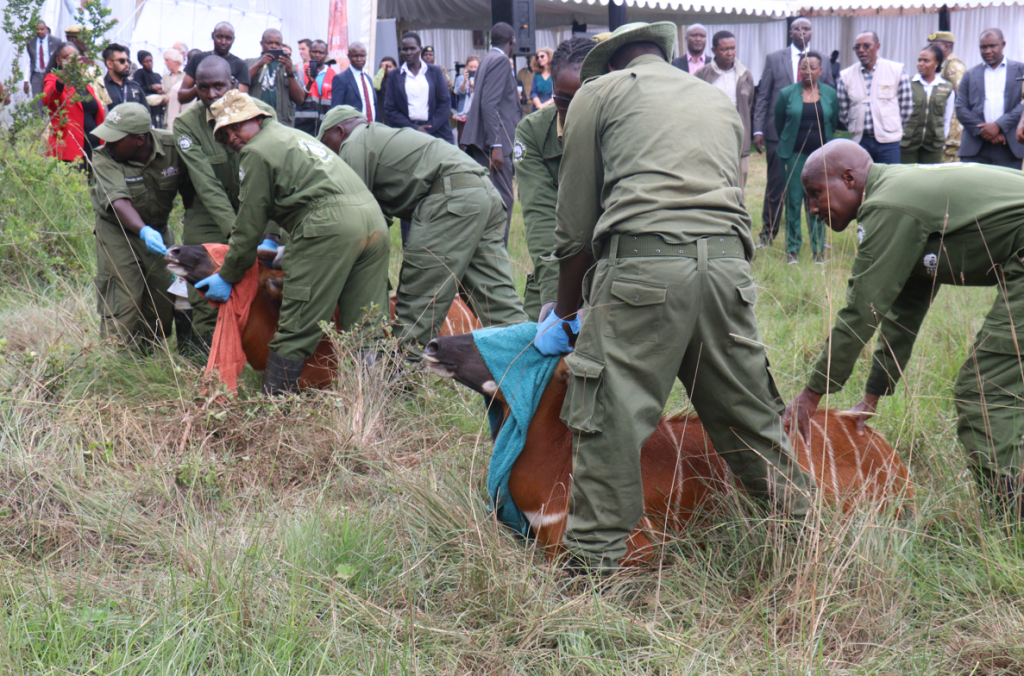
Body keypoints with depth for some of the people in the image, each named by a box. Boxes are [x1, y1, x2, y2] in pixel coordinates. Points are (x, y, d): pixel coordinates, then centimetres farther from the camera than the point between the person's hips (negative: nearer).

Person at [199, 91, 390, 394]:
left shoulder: (256, 151, 5)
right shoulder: (295, 135, 31)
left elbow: (249, 222, 6)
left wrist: (227, 277, 14)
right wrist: (282, 246, 46)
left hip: (330, 226, -8)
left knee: (296, 328, -5)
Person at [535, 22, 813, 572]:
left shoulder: (598, 93, 17)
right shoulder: (721, 103, 31)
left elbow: (575, 223, 15)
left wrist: (564, 314, 26)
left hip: (643, 263, -5)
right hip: (729, 264, 5)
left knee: (608, 424, -3)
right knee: (751, 420, 17)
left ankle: (590, 567, -3)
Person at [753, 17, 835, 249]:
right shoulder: (774, 59, 5)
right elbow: (763, 97, 4)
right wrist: (758, 130, -4)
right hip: (779, 132, -1)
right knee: (776, 186, 3)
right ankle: (768, 234, 13)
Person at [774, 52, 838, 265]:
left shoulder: (830, 94, 5)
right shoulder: (787, 94, 1)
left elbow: (834, 122, 15)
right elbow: (779, 124, 10)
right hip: (794, 154, -1)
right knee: (793, 201, -1)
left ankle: (818, 249, 10)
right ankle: (792, 249, 6)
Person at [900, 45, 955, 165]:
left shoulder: (947, 89, 5)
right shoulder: (909, 84, -1)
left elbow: (947, 120, 12)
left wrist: (941, 141, 11)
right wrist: (900, 137, 3)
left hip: (934, 146, 1)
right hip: (908, 143, -1)